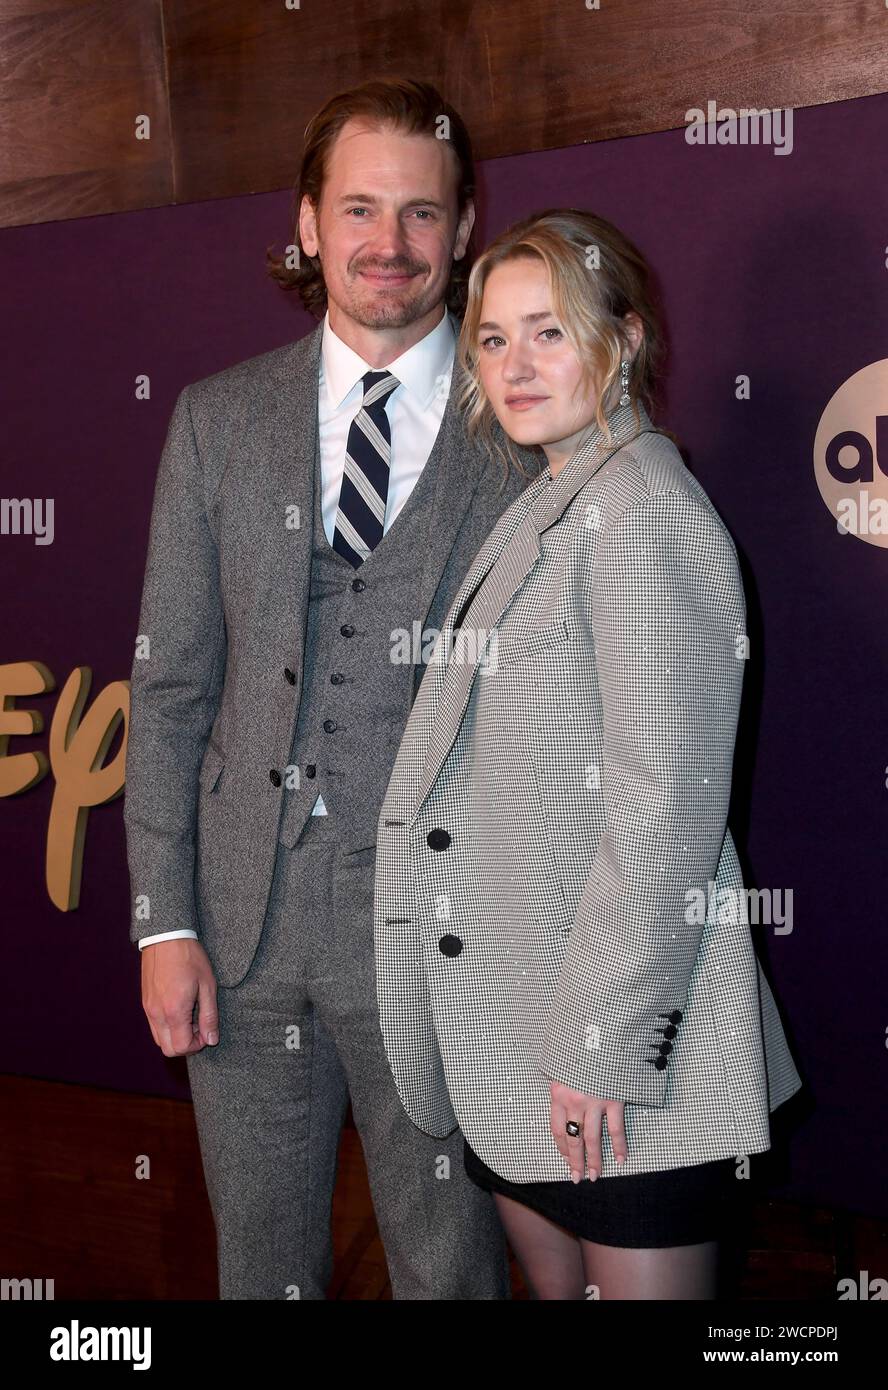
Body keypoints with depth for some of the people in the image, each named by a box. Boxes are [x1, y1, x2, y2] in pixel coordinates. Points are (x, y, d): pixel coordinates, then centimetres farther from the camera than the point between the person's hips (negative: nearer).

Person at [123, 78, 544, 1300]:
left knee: (449, 1263, 12)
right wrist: (164, 921, 0)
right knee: (260, 1258, 17)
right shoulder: (219, 421, 6)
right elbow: (170, 684, 5)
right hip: (244, 926, 3)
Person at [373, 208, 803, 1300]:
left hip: (624, 1061, -9)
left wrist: (598, 1043, -21)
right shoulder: (540, 513, 14)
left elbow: (665, 806, -21)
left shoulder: (644, 512, -15)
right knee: (552, 1287, 19)